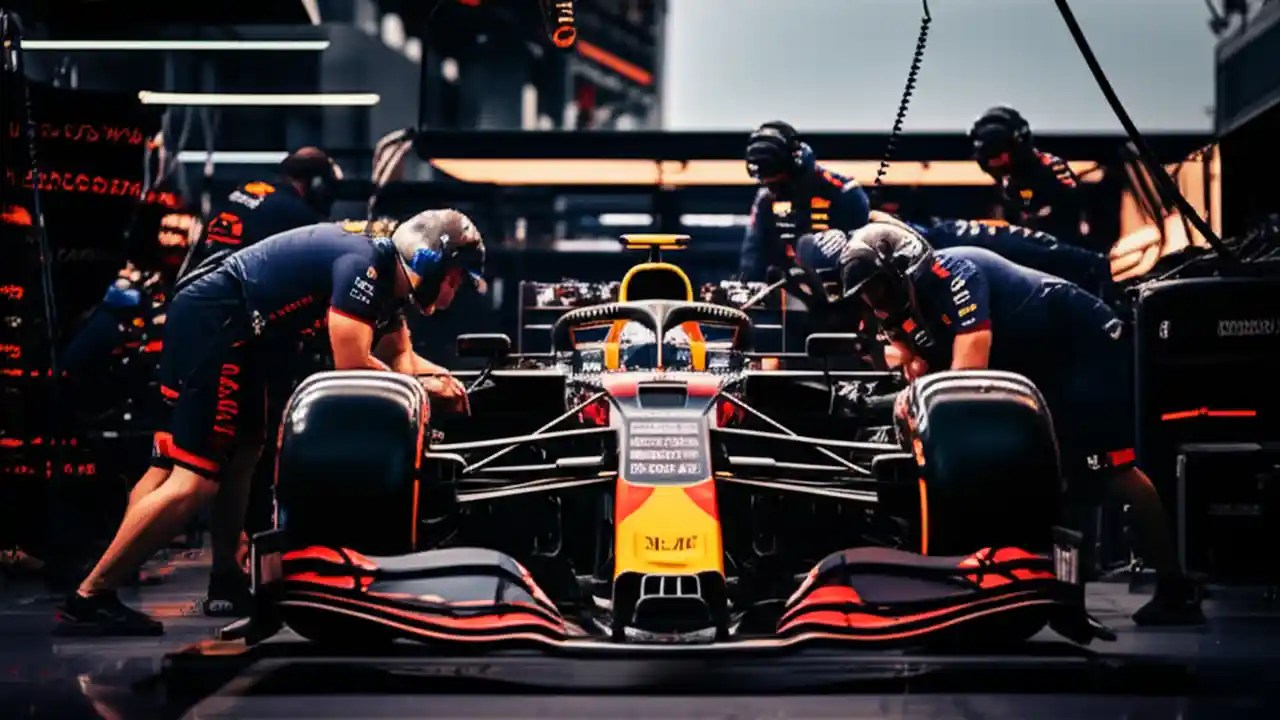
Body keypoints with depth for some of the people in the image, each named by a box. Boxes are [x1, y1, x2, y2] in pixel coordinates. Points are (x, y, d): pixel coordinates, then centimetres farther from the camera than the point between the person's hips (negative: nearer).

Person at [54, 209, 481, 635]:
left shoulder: (386, 277, 13)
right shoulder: (363, 264, -17)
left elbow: (398, 355, 21)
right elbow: (352, 366, -19)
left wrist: (439, 376, 1)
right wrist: (419, 388, -4)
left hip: (235, 333, 11)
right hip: (211, 326, -11)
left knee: (241, 457, 21)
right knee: (196, 481, -12)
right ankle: (88, 600, -9)